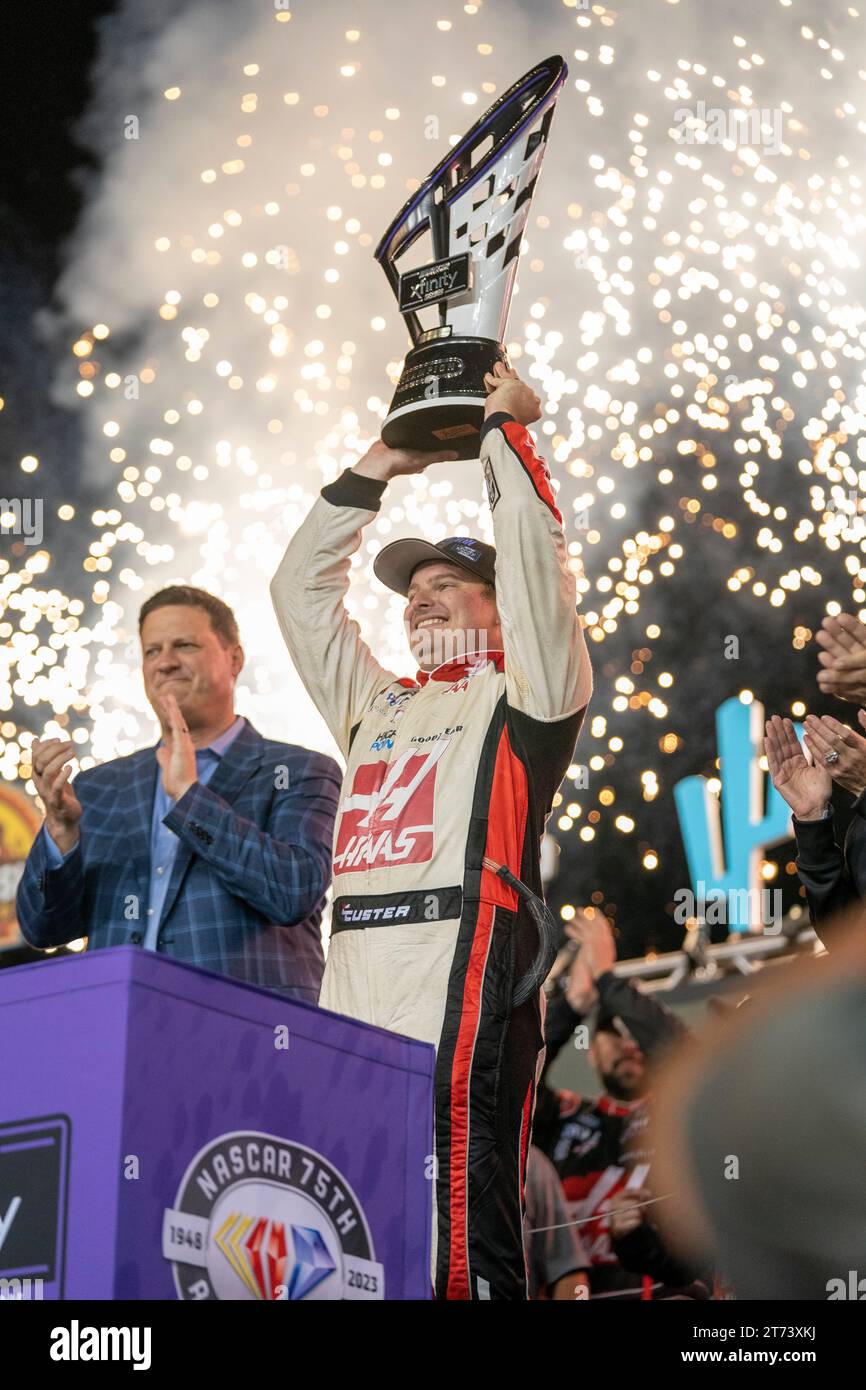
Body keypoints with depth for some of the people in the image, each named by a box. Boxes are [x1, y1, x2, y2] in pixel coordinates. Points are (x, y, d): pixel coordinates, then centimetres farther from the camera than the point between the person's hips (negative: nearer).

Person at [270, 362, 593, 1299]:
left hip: (464, 1008, -6)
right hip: (352, 1022, 7)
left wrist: (507, 426, 11)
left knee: (464, 1256, -13)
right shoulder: (377, 706, 29)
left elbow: (534, 552, 0)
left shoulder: (521, 695, 11)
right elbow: (301, 588, 33)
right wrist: (375, 470, 33)